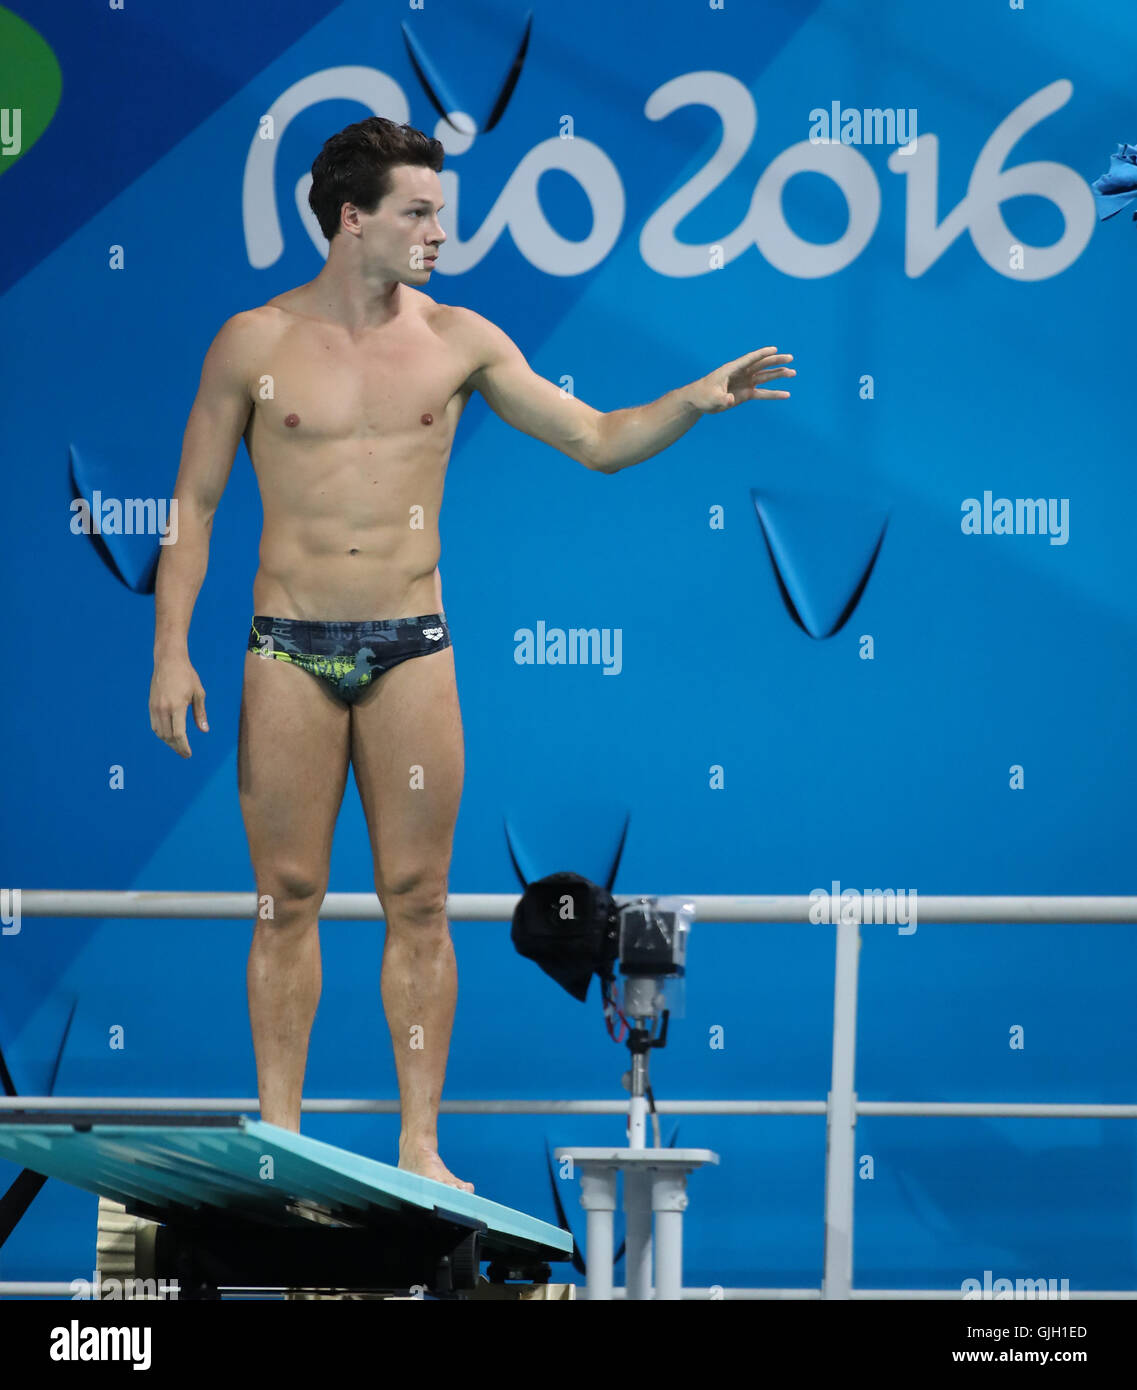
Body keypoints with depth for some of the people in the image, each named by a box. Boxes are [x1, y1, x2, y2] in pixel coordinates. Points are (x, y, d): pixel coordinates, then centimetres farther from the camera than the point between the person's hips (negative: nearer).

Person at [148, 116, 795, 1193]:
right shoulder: (255, 343, 0)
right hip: (289, 650, -1)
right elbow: (193, 506, 4)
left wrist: (693, 403, -11)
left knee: (417, 901, 1)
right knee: (288, 897, 2)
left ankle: (420, 1142, 7)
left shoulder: (457, 341, 4)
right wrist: (171, 648, -4)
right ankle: (279, 1134, 9)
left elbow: (597, 441, 6)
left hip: (411, 650, 1)